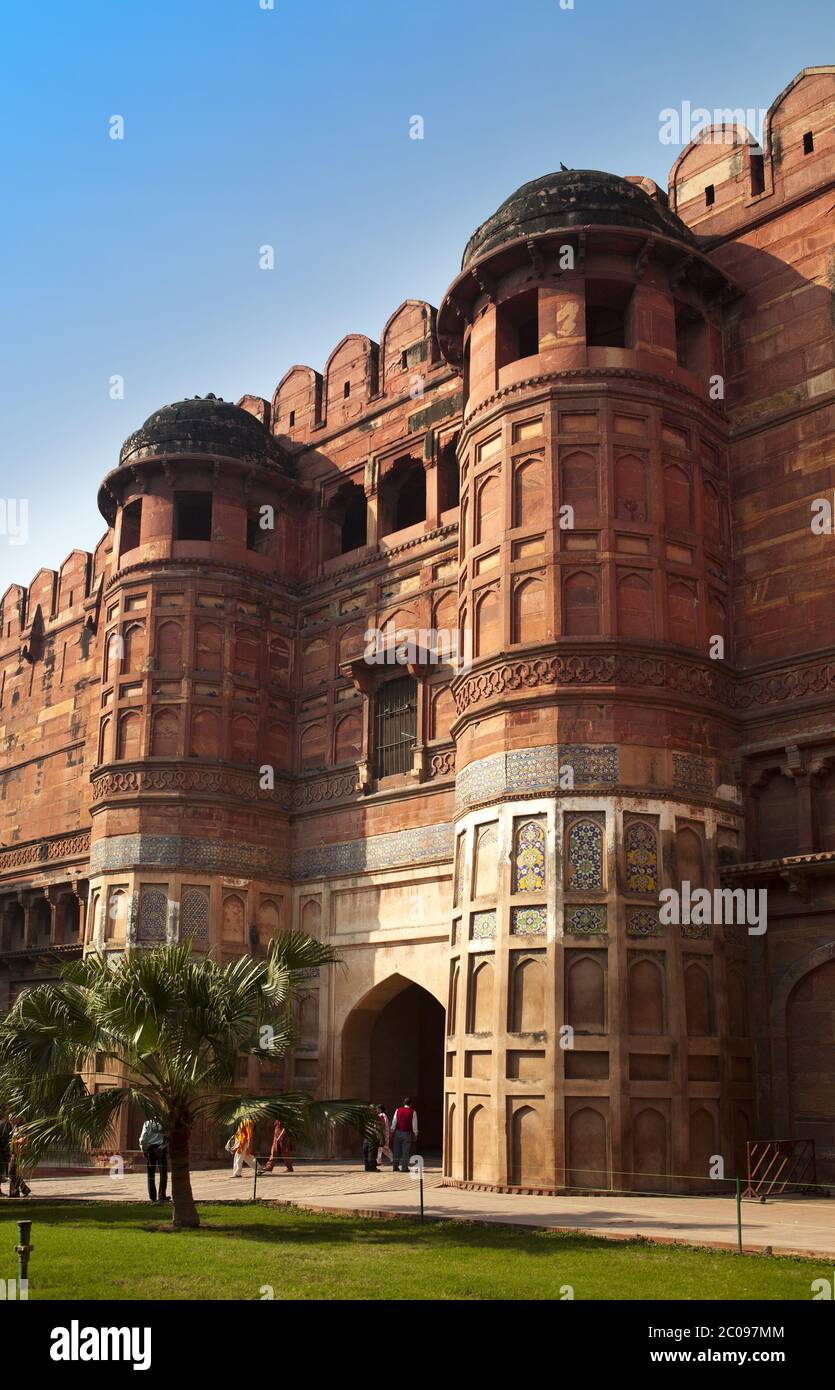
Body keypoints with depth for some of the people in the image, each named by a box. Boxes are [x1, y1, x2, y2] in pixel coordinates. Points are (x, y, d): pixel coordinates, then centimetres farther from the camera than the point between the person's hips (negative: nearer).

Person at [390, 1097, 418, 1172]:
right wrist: (415, 1135, 6)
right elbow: (414, 1124, -1)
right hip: (407, 1133, -3)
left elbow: (394, 1122, 5)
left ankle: (395, 1166, 12)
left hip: (397, 1132, 3)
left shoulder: (398, 1110, 4)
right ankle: (404, 1167, -1)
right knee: (406, 1151, 1)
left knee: (396, 1150, 10)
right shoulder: (412, 1112, -3)